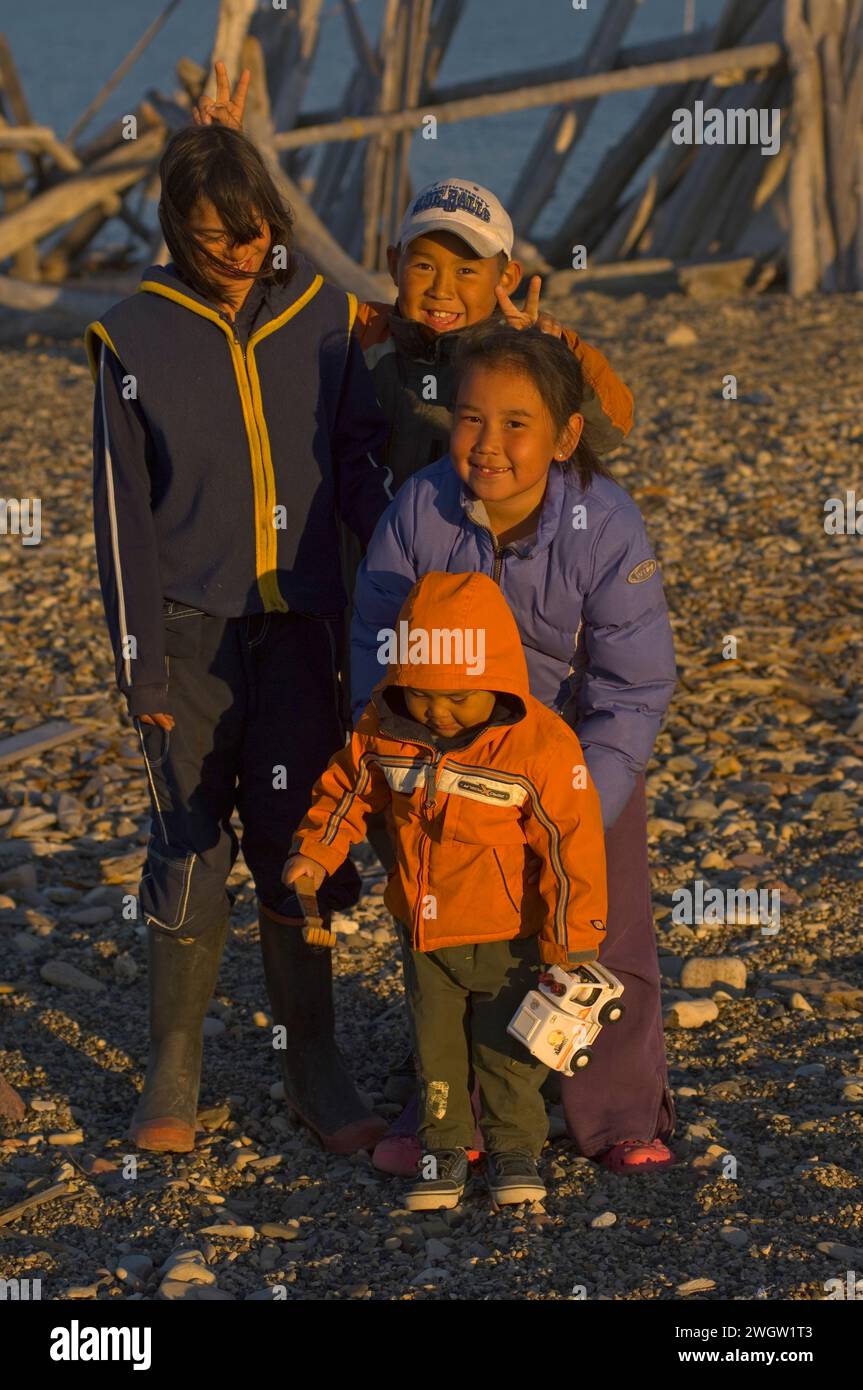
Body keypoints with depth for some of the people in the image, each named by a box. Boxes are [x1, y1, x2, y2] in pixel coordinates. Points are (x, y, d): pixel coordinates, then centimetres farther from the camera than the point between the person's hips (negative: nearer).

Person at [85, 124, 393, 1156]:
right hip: (191, 633, -1)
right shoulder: (135, 338, -1)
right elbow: (123, 514, 0)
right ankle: (172, 1073, 14)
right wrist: (141, 665, -3)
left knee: (297, 844, 3)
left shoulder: (324, 318, 4)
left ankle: (313, 1068, 15)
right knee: (191, 849, 1)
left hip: (298, 626, 1)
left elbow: (361, 467, 8)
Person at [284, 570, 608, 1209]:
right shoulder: (385, 726, -9)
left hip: (508, 936, -4)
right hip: (423, 932, 4)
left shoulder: (540, 744, -22)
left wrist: (572, 947, -15)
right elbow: (350, 785, 7)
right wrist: (316, 851, -9)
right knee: (436, 1046, 13)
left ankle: (515, 1148, 25)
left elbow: (572, 846, -17)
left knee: (506, 1049, 7)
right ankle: (445, 1147, 27)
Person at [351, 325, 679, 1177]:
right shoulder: (419, 510, -23)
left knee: (604, 938, 4)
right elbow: (377, 643, -10)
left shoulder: (607, 529, -28)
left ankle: (621, 1114, 22)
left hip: (580, 751, -2)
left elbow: (635, 688, -22)